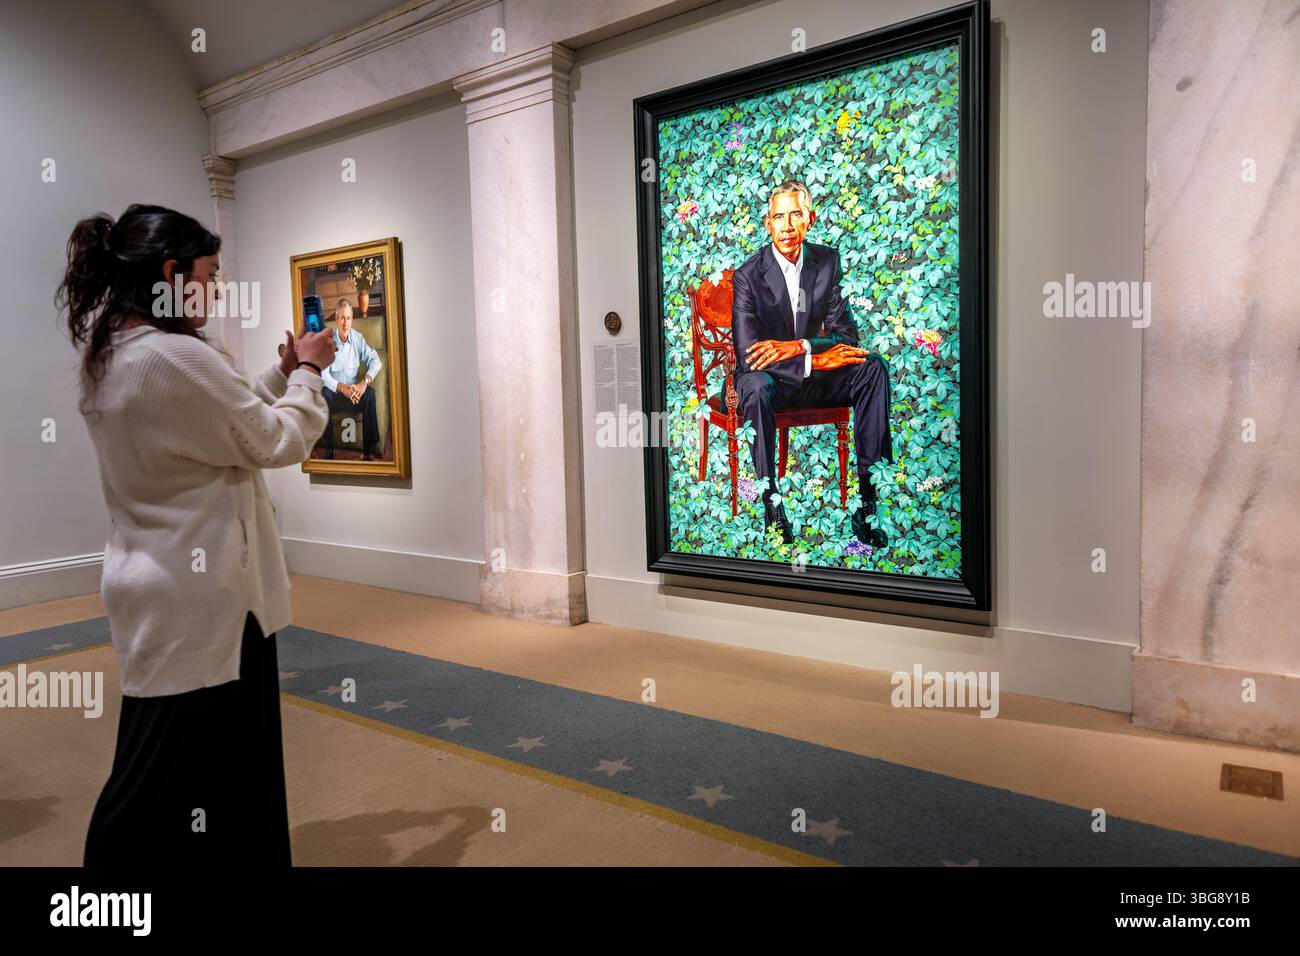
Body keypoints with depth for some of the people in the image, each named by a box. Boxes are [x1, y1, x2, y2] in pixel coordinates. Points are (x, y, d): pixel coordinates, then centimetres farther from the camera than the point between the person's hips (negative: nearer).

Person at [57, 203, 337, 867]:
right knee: (182, 782, 4)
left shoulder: (107, 357, 8)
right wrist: (307, 373, 1)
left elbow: (230, 422, 15)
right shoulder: (175, 358, -24)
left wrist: (284, 373, 13)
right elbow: (278, 442, -14)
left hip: (162, 589, 10)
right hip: (200, 597, -10)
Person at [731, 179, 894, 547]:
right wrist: (814, 360, -28)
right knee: (756, 385, -38)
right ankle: (772, 509, -29)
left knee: (873, 366, -22)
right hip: (769, 379, -4)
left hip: (814, 375, 4)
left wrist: (797, 346, -24)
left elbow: (846, 334, -5)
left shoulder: (828, 261, 0)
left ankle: (867, 501, -23)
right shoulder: (748, 275, -12)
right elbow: (748, 355, -21)